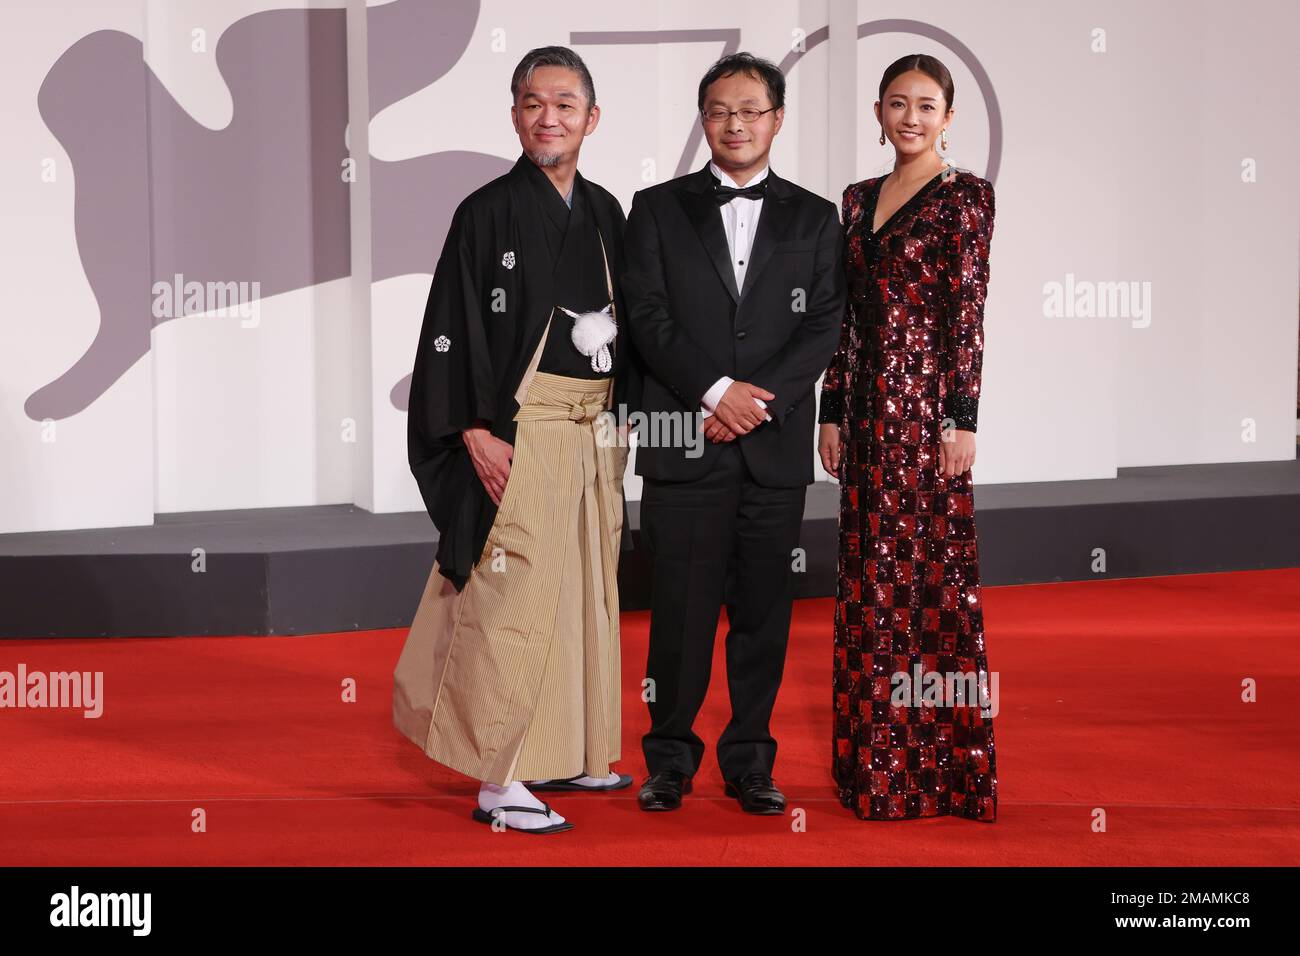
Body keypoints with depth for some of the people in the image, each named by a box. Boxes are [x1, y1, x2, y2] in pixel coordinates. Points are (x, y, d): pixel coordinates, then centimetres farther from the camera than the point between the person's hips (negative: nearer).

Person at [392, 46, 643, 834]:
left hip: (595, 430, 7)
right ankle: (498, 782, -1)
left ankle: (565, 756, 23)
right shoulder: (490, 212, -6)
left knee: (586, 586, 11)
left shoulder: (604, 212, 11)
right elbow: (454, 328, -10)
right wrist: (476, 433, -17)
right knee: (516, 596, -7)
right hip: (519, 430, -7)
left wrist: (622, 415, 10)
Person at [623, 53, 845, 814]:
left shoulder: (814, 219, 11)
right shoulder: (659, 209, 8)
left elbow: (825, 327, 3)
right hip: (685, 442, -1)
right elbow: (649, 318, -1)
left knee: (764, 610, 5)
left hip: (775, 447, 1)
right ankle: (670, 759, 11)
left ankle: (751, 762, 14)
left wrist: (761, 400, -11)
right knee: (681, 608, 0)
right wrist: (716, 391, -13)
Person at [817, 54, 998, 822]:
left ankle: (942, 763, 8)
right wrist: (832, 410, 9)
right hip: (868, 405, 6)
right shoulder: (860, 199, 14)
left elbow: (969, 313, -10)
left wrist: (962, 418, -15)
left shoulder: (966, 195, -4)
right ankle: (876, 755, 20)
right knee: (870, 576, 10)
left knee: (933, 570, -2)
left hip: (927, 402, -6)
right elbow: (848, 315, 13)